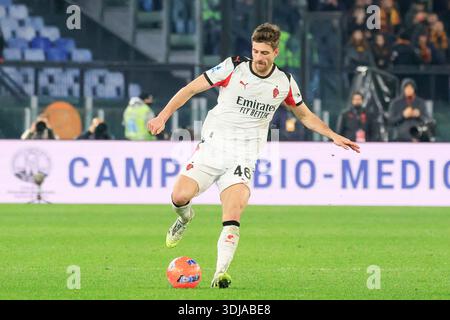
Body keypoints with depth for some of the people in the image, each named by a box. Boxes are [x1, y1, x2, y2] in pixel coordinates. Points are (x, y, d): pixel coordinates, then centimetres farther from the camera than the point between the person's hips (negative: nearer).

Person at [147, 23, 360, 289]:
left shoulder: (285, 82, 5)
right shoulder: (233, 68, -4)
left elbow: (305, 115, 23)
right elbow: (191, 89, 1)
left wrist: (333, 136, 12)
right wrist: (163, 116, -9)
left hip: (244, 155, 0)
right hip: (213, 145, 0)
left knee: (233, 215, -21)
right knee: (180, 196, -18)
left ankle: (221, 273, -26)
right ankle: (185, 217, 19)